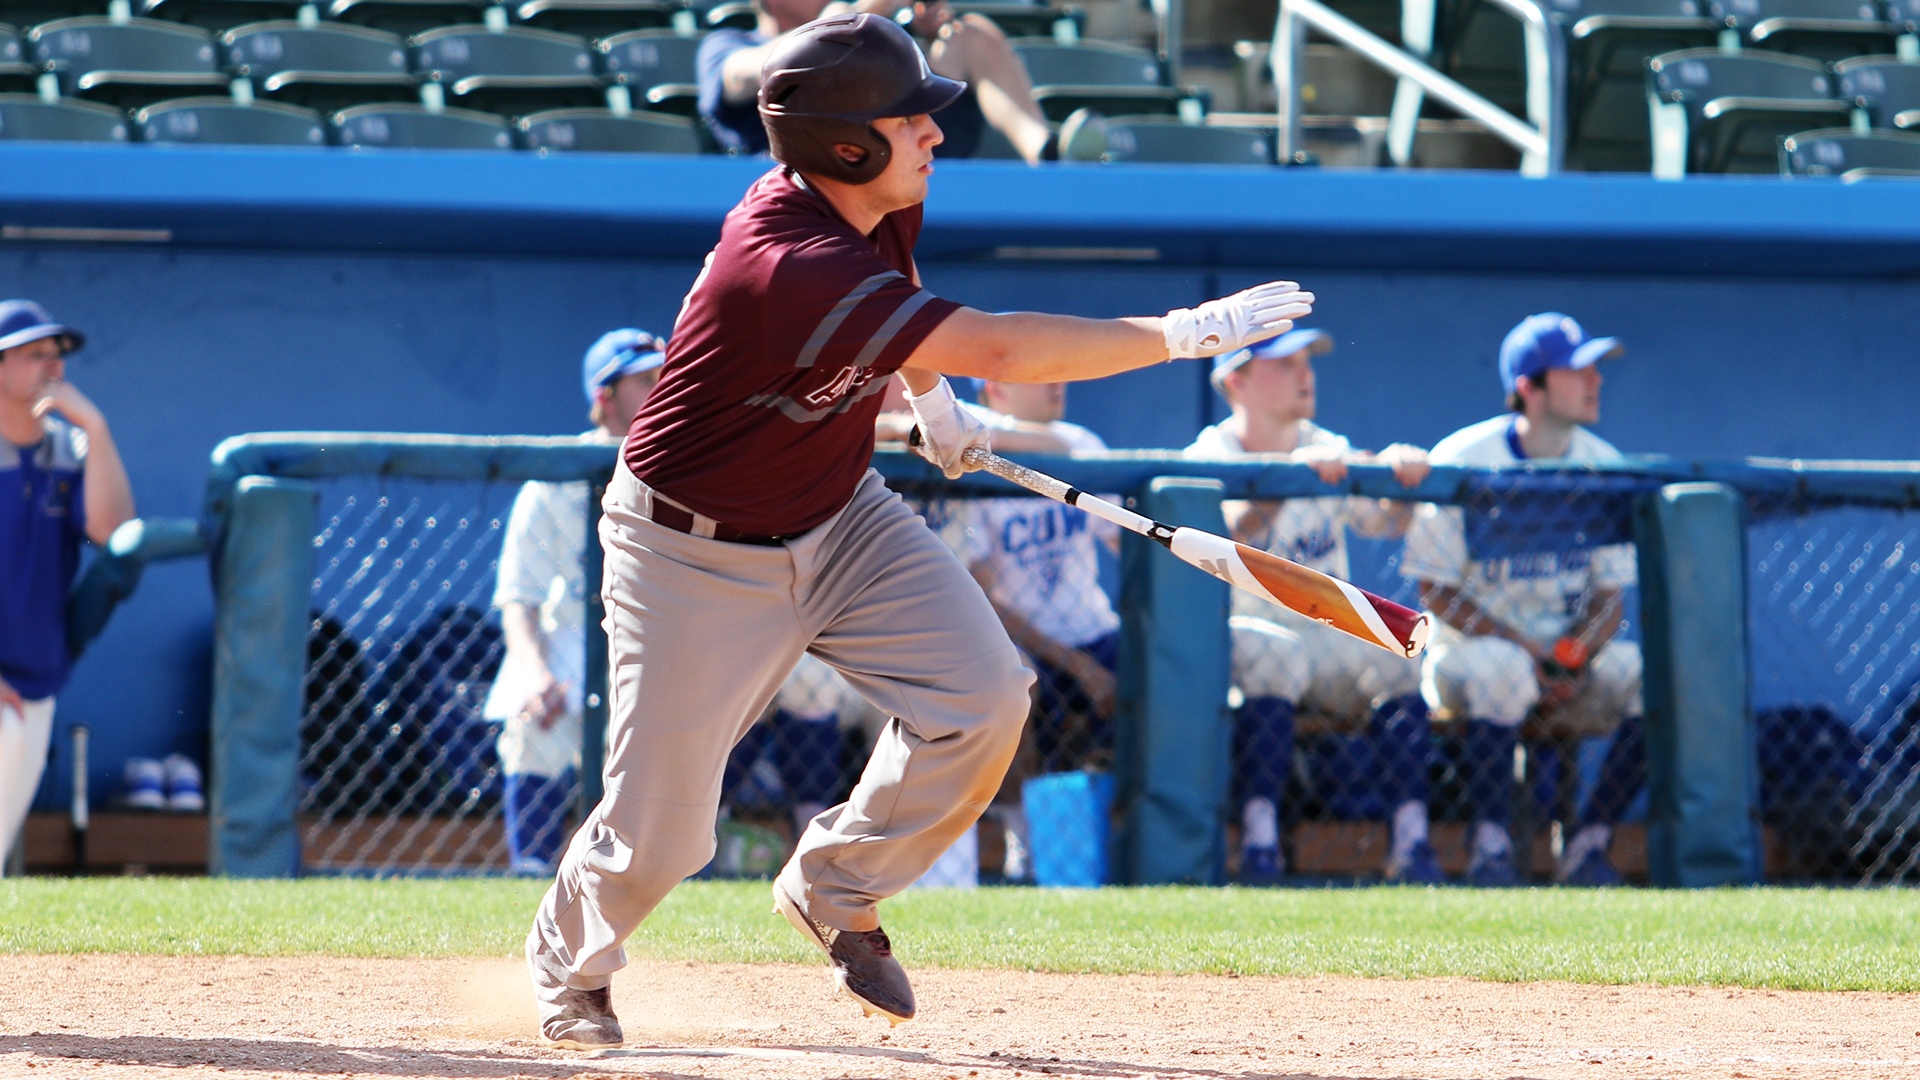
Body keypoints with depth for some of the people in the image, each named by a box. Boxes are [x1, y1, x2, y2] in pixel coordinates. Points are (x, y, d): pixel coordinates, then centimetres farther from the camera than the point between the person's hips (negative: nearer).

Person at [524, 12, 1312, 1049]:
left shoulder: (877, 199, -10)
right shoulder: (792, 268, -37)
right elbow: (997, 350, -42)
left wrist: (928, 393, 18)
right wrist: (1184, 333, -38)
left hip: (838, 517, 7)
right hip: (697, 556, -7)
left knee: (982, 696, -12)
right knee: (659, 835, -3)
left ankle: (833, 887, 13)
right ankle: (567, 961, 33)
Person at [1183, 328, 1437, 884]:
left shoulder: (1329, 452, 11)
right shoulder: (1210, 456, -3)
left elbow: (1386, 521, -7)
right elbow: (1230, 530, -25)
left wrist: (1401, 475, -29)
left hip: (1333, 643, 4)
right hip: (1239, 635, -4)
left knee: (1393, 650, -24)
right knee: (1279, 651, -35)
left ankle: (1411, 838, -28)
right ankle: (1259, 839, -37)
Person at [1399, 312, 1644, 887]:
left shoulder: (1603, 464, 3)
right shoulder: (1463, 461, -10)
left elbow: (1611, 595, 4)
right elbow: (1437, 591, -10)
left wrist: (1575, 658, -18)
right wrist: (1530, 653, -21)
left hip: (1574, 651, 4)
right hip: (1471, 642, -4)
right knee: (1502, 668, -38)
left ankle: (1588, 844, -15)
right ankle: (1491, 848, -30)